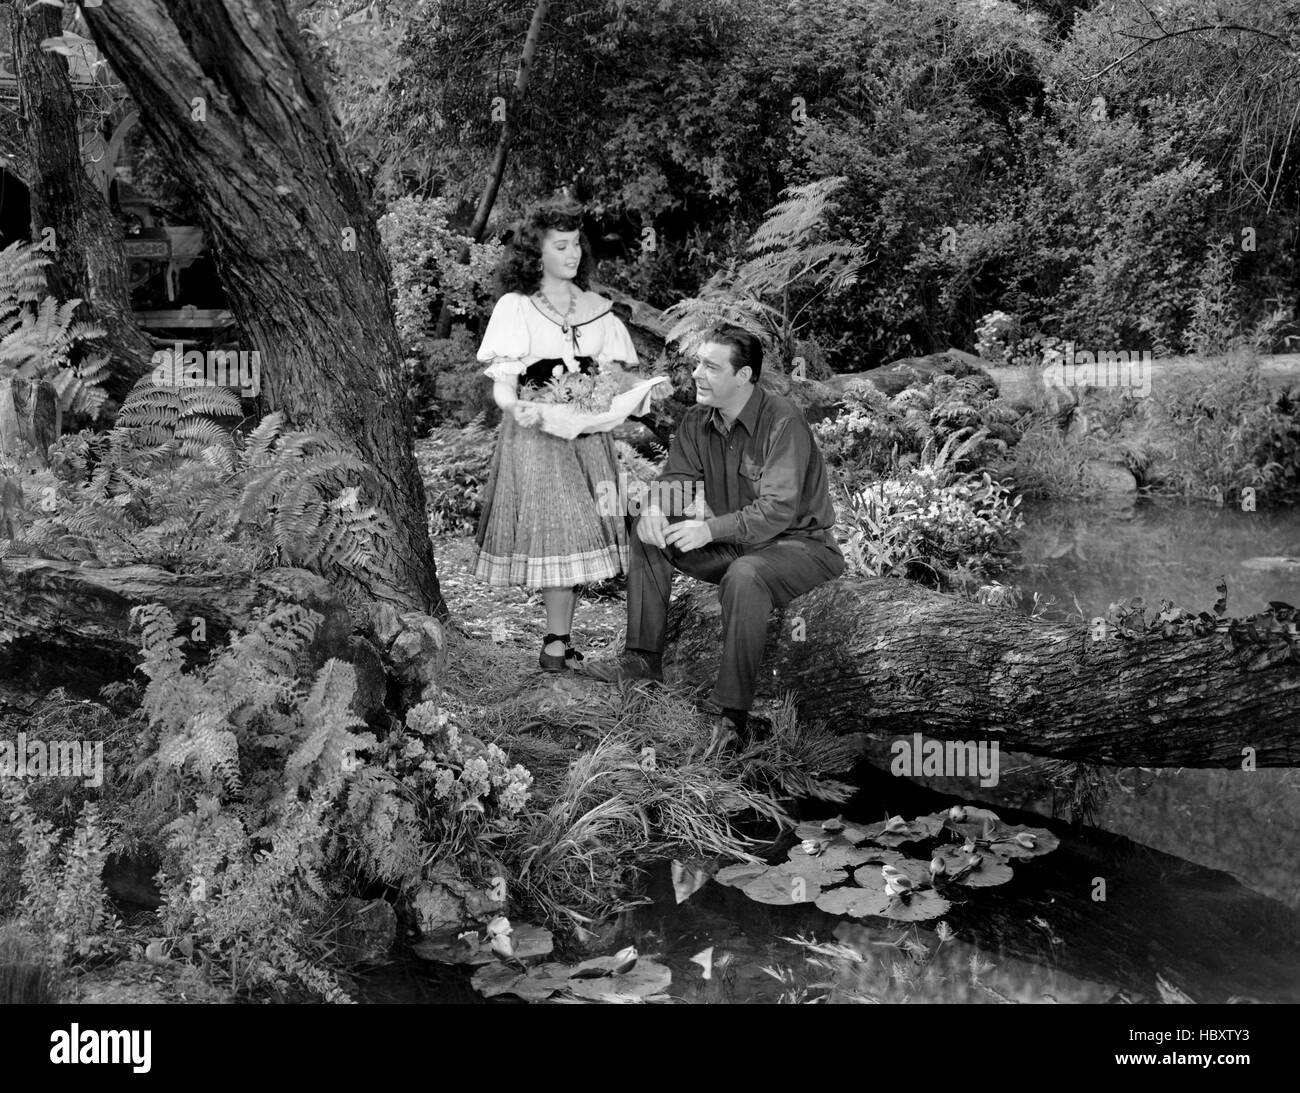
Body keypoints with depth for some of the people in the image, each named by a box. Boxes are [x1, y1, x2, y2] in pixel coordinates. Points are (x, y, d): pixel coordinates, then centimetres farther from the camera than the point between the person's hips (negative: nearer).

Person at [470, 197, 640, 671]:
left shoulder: (597, 308, 14)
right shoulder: (514, 308, 2)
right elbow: (502, 384, -4)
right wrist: (516, 406, -27)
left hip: (588, 432, 4)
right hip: (534, 432, -4)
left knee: (580, 528, -1)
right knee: (553, 524, -10)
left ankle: (558, 640, 5)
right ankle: (558, 640, -4)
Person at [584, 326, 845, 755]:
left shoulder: (783, 422, -22)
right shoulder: (697, 420, 1)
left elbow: (777, 510, -28)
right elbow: (675, 479, 7)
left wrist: (710, 529, -33)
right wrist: (655, 509, -17)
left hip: (801, 544, -8)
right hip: (732, 542, 8)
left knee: (744, 575, -39)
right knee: (648, 535, -3)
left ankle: (732, 716, -32)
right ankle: (643, 657, 1)